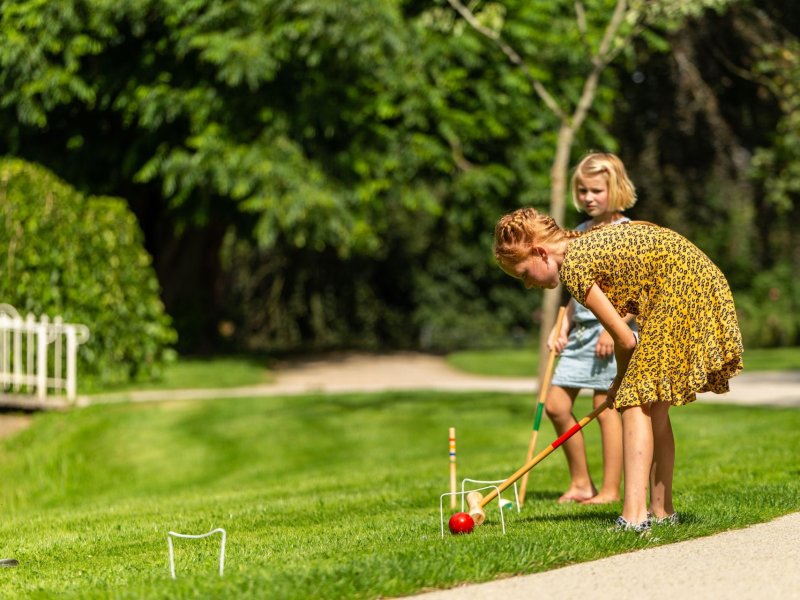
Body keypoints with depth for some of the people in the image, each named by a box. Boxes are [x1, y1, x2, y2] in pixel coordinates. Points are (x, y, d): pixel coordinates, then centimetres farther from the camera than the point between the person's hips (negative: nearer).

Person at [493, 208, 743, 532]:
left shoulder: (572, 265, -10)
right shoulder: (591, 242, 17)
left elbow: (625, 338, -10)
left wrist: (621, 381, 12)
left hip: (680, 291, -10)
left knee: (637, 403, -11)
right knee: (654, 407, 15)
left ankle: (634, 516, -20)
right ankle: (661, 510, 21)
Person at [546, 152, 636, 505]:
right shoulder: (580, 232, 15)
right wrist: (562, 326, 10)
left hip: (611, 331, -8)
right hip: (580, 330, 8)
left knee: (605, 406, -6)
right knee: (556, 405, 4)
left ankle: (610, 490, 1)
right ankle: (580, 483, 14)